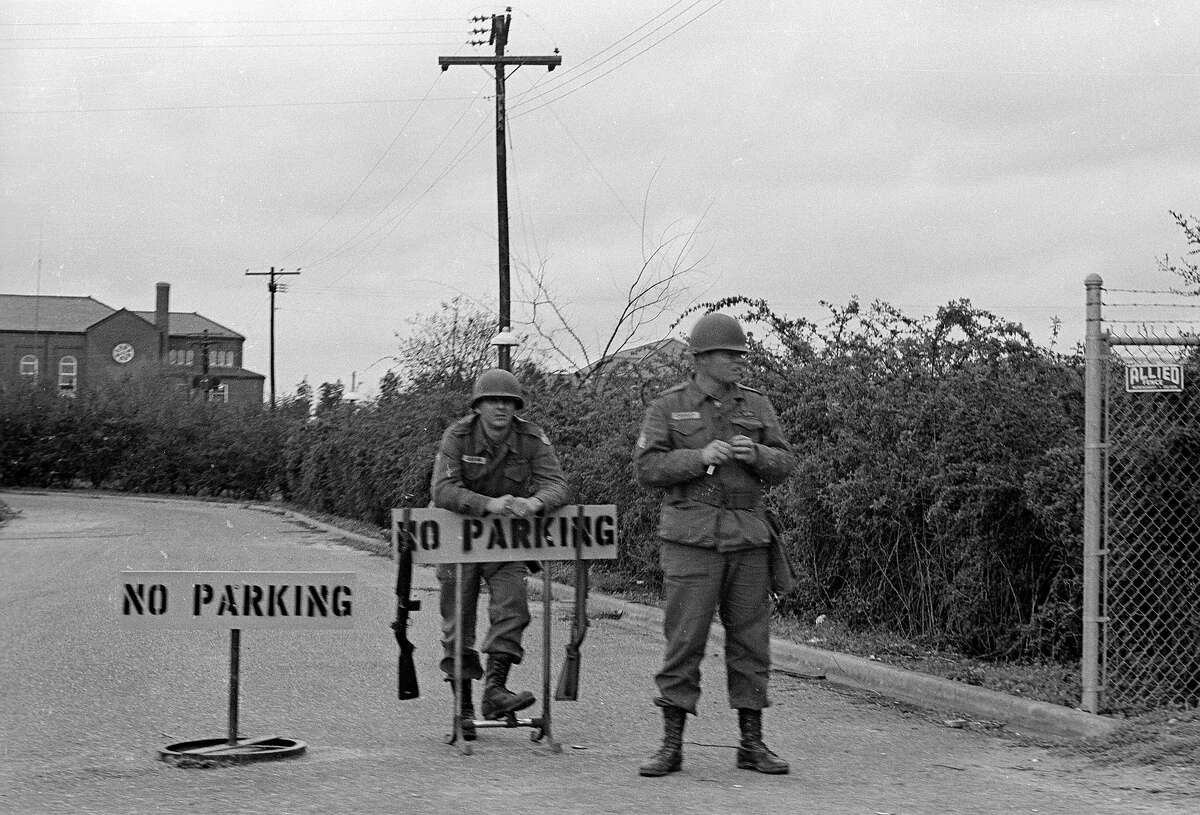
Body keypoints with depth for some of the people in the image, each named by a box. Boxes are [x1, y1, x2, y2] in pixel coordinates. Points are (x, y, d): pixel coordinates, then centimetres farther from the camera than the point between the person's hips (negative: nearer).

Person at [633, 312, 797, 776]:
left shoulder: (756, 406, 10)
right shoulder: (668, 407, 1)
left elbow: (783, 464, 8)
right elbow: (647, 468, -6)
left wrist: (755, 454, -14)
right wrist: (700, 457, -19)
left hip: (747, 536, 3)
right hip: (691, 535, -3)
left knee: (750, 641, 5)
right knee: (684, 640, -4)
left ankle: (752, 746, 13)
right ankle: (671, 746, 2)